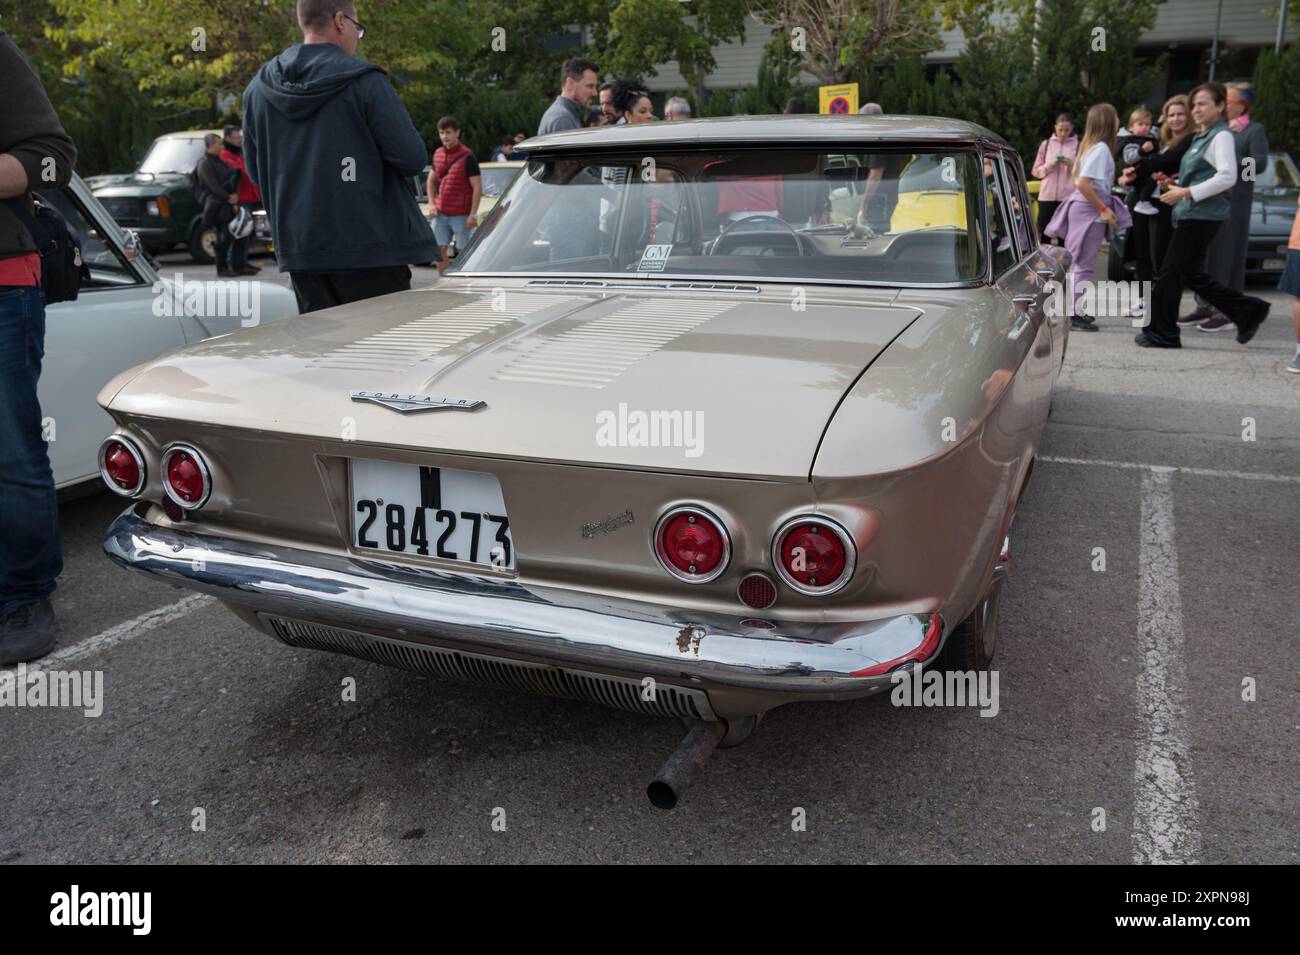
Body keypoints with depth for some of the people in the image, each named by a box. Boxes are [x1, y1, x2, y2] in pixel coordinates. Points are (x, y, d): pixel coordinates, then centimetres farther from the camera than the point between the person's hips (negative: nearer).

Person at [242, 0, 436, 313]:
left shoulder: (258, 90, 8)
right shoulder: (364, 81, -10)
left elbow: (255, 170, 14)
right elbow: (412, 158, -11)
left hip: (299, 250, 6)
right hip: (370, 249, -5)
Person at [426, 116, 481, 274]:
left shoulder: (467, 156, -9)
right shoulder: (438, 154, 9)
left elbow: (477, 187, -11)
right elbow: (431, 180, 21)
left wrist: (473, 214, -17)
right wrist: (432, 203, 7)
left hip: (461, 214, -6)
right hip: (440, 213, 6)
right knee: (439, 251, 4)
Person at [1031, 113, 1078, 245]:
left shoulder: (1078, 146, 4)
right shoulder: (1046, 144, 9)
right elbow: (1035, 171, 10)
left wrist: (1071, 165, -13)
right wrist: (1050, 166, -7)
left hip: (1068, 197, -1)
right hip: (1047, 196, 1)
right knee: (1043, 234, 1)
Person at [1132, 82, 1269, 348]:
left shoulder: (1221, 136, -9)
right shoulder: (1201, 137, 19)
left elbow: (1227, 176, -19)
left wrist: (1186, 193, -20)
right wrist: (1177, 187, 10)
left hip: (1203, 215, -10)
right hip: (1192, 214, 10)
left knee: (1170, 273, -6)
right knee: (1193, 275, 12)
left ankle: (1161, 333, 1)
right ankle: (1248, 311, 19)